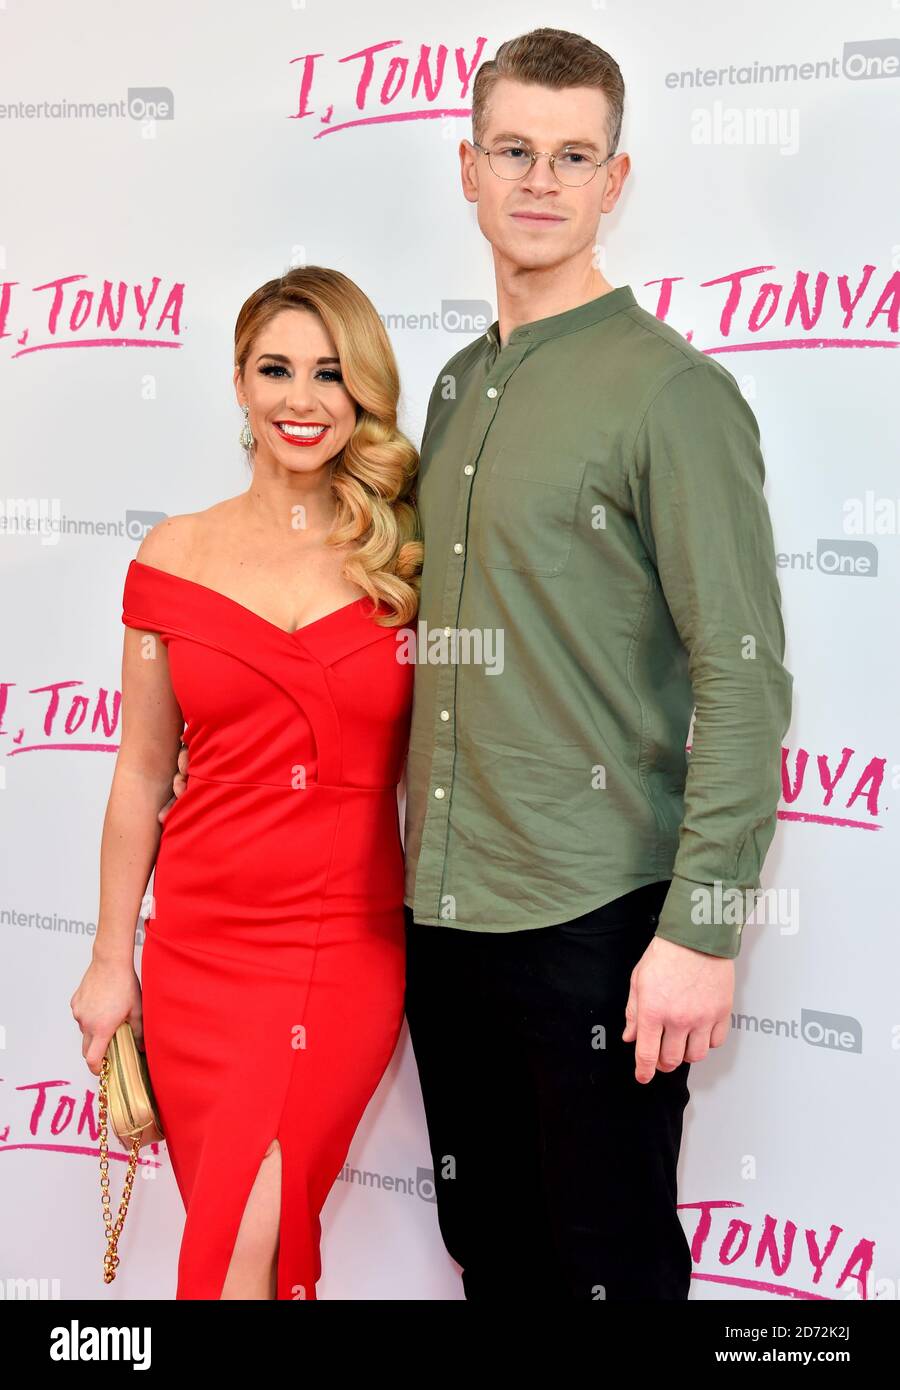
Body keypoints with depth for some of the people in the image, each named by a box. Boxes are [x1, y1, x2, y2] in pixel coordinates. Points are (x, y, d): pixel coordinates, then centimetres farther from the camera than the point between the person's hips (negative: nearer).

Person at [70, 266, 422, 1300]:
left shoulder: (407, 557, 0)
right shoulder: (176, 555, 2)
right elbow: (142, 771, 6)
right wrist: (111, 960, 8)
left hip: (351, 947, -1)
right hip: (203, 943, 1)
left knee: (246, 1242, -4)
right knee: (246, 1232, 11)